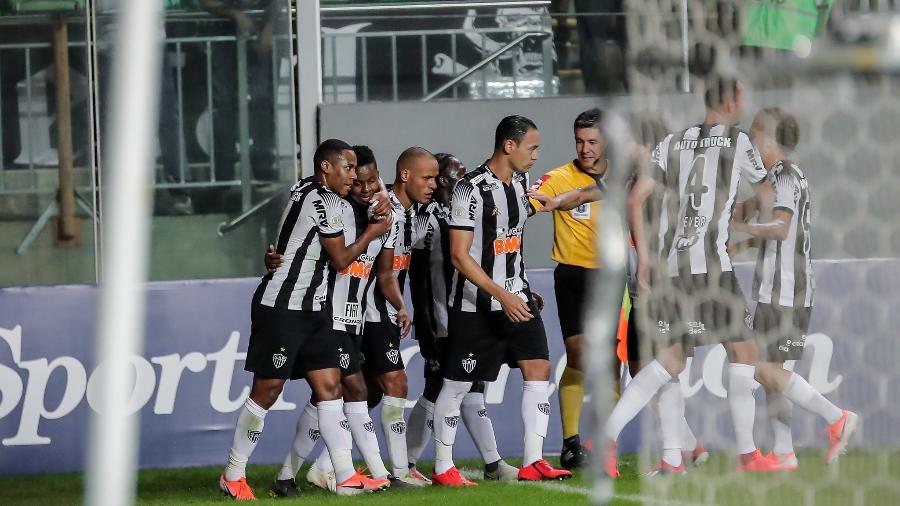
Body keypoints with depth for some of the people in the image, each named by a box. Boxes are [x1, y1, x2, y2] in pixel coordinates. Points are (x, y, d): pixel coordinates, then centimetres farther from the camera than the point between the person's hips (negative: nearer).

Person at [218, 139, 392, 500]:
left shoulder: (307, 190, 13)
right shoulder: (324, 201, -15)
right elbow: (340, 259, -7)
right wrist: (372, 234, 8)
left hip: (311, 309, 10)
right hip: (280, 308, -10)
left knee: (329, 386, 2)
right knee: (266, 392, -4)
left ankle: (346, 477, -1)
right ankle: (233, 476, 6)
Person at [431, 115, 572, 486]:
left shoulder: (520, 183, 6)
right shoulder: (471, 190, -18)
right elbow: (459, 255, -20)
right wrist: (502, 296, -24)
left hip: (515, 297, 7)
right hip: (475, 306, -7)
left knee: (538, 369, -2)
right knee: (457, 384, 1)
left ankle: (532, 462, 2)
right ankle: (443, 468, 11)